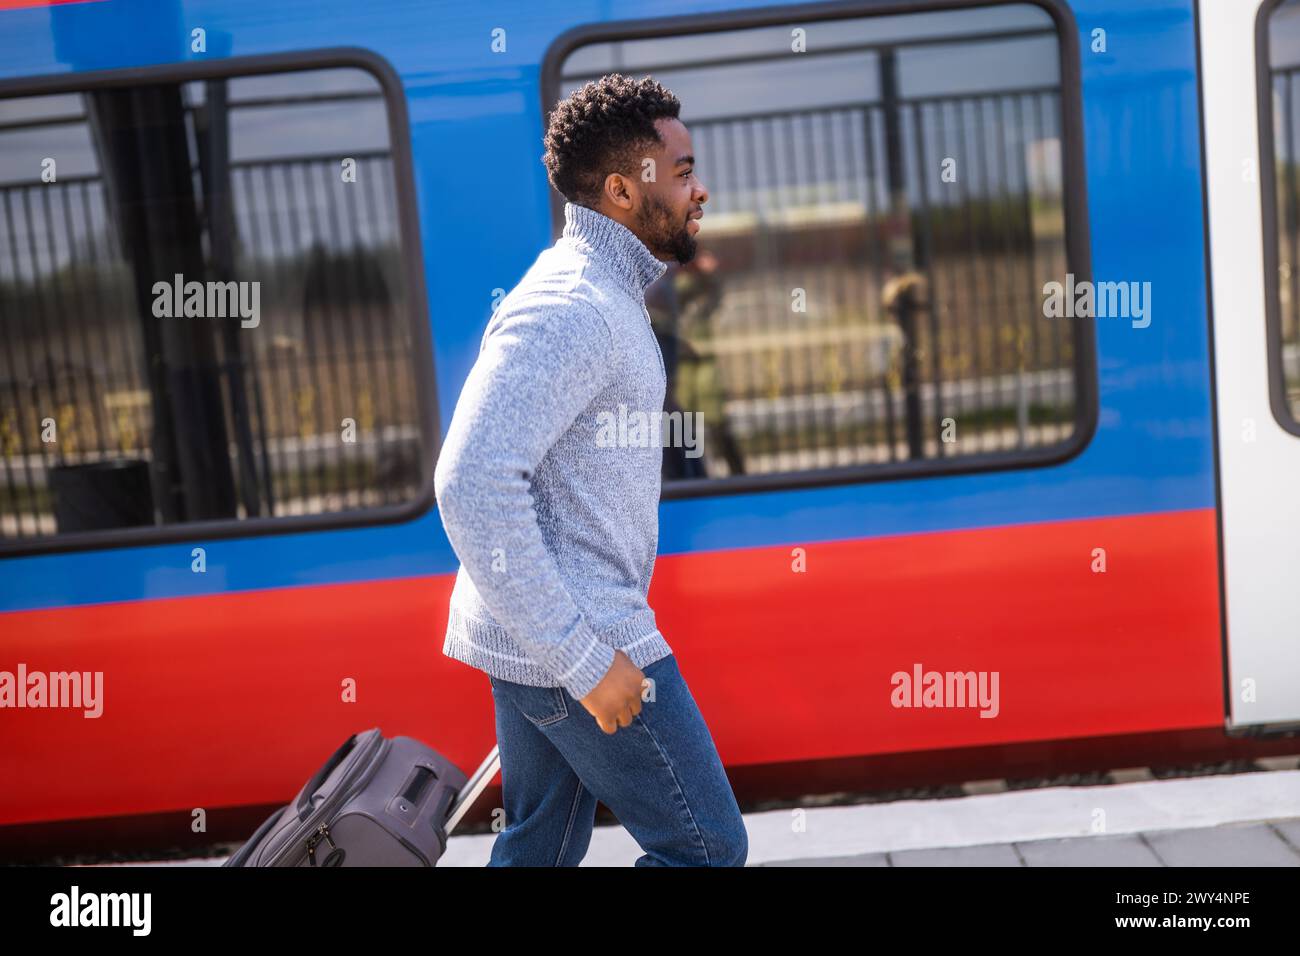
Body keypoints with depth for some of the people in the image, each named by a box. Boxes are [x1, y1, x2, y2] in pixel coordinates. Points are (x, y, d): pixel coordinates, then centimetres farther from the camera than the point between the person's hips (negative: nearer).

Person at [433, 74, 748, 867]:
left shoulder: (602, 296, 15)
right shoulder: (570, 309, -18)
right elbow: (472, 484, -28)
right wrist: (586, 659, -26)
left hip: (538, 636, 10)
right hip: (583, 641, -10)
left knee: (542, 849, 18)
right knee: (707, 849, 2)